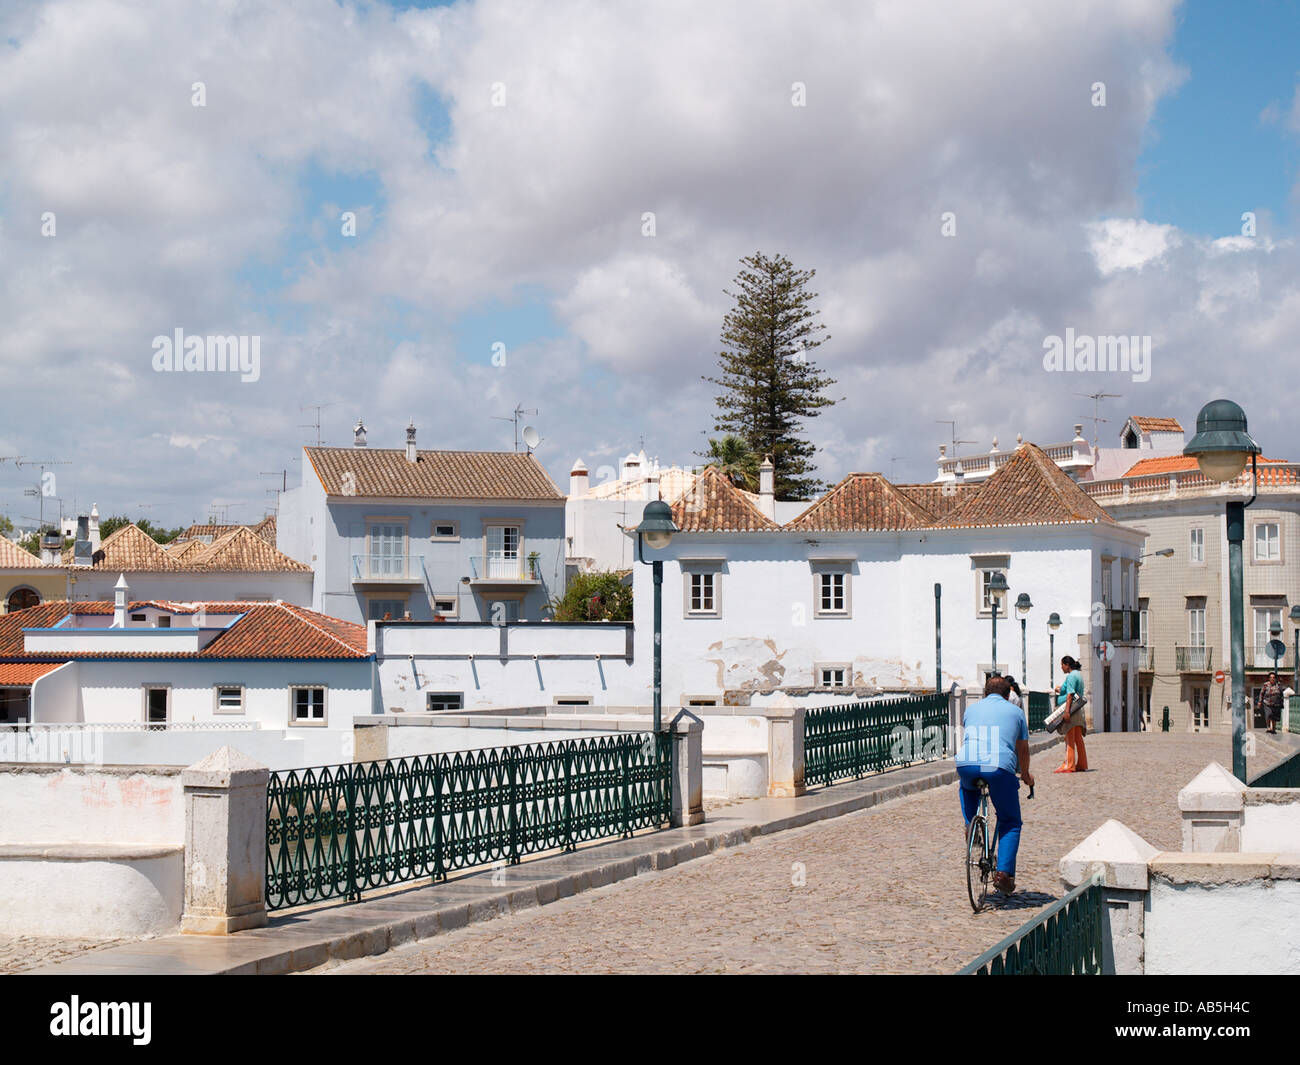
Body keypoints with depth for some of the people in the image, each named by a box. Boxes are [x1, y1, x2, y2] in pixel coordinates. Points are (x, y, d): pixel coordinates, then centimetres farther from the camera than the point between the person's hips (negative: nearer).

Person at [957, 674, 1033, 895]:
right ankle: (1004, 872, 2)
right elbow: (1022, 749, 33)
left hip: (967, 764, 2)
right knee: (1010, 823, 15)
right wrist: (1025, 774, 52)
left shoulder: (972, 708, 27)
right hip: (1000, 767, -2)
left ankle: (971, 826, 23)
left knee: (966, 786, 40)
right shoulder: (1015, 712, 23)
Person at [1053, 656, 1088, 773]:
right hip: (1078, 711, 10)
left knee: (1069, 738, -9)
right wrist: (1061, 690, 28)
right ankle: (1082, 764, 14)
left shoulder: (1071, 676, -11)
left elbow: (1070, 694, -20)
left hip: (1070, 710, -10)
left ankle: (1068, 765, -10)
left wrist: (1067, 710, -25)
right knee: (1078, 738, 11)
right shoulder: (1078, 674, 19)